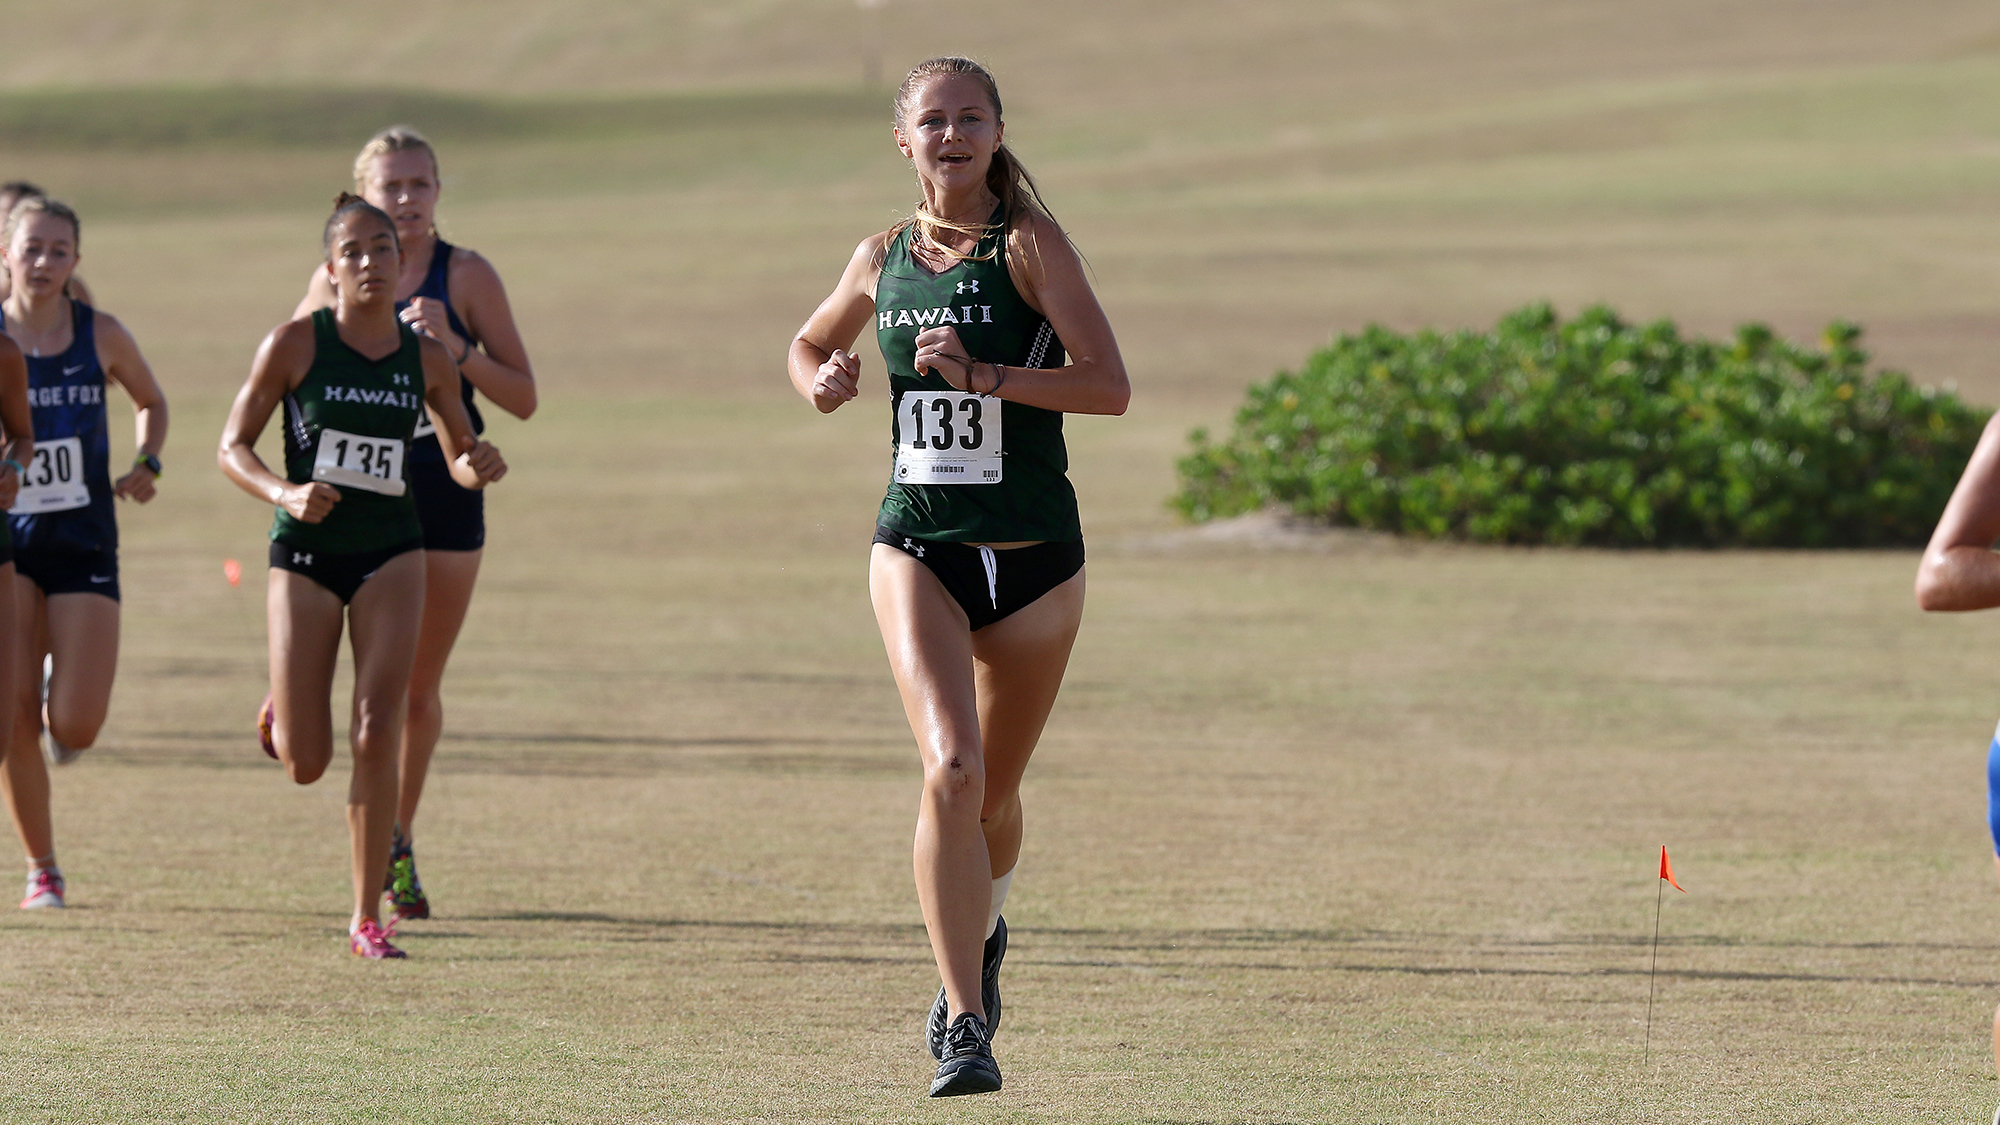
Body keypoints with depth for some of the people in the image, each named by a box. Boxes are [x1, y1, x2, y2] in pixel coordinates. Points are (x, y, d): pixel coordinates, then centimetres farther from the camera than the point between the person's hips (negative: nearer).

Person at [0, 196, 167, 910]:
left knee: (75, 729, -9)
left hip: (83, 543, 1)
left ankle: (63, 695, 30)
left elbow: (151, 401, 16)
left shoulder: (101, 336, -2)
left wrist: (147, 464, -1)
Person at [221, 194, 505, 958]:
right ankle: (283, 713, 40)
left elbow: (460, 458, 12)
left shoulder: (427, 359, 0)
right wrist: (284, 493, -23)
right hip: (306, 553, -1)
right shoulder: (296, 343, -8)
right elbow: (232, 446, -4)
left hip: (390, 554, 1)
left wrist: (478, 466, -12)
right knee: (304, 765, 1)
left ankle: (368, 917, -3)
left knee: (378, 735, -13)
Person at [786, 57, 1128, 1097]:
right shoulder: (884, 259, 6)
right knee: (952, 770, -19)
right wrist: (821, 381, 3)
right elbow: (808, 345, 26)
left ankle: (980, 935, 47)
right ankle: (963, 1026, -17)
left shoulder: (1029, 243, -6)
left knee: (994, 792, 12)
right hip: (918, 550, 1)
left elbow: (1109, 386, -15)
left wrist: (984, 373, -25)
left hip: (1033, 556, -1)